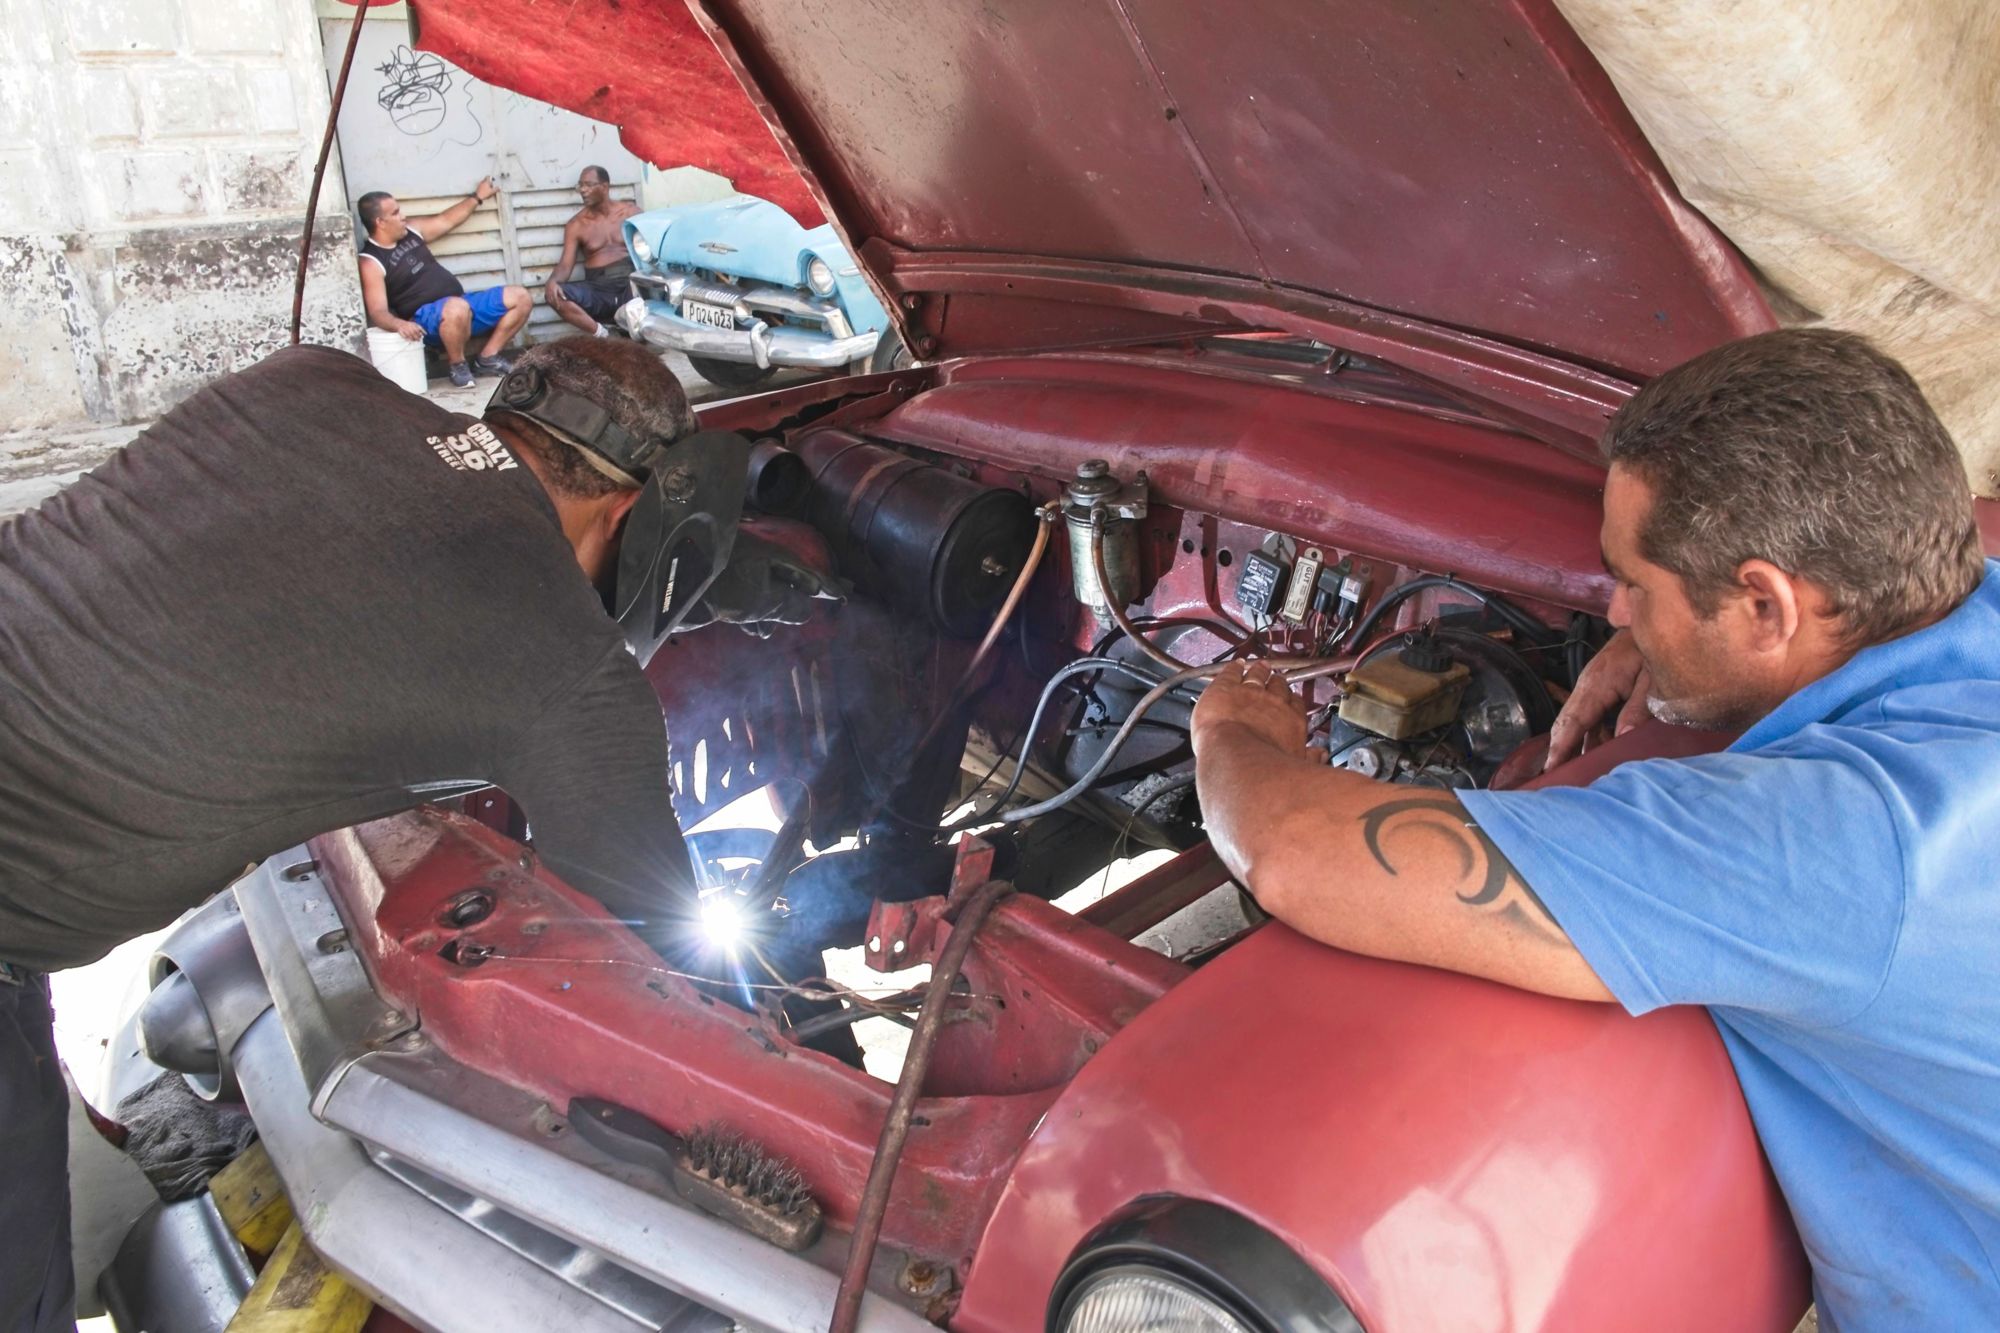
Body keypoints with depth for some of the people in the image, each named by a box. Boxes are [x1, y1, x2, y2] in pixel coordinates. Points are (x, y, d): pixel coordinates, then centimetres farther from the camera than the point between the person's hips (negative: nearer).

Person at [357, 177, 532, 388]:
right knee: (456, 308, -42)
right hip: (427, 319, -8)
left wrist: (477, 196, 34)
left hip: (460, 304, 8)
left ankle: (487, 358, 2)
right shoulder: (371, 262, -11)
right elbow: (378, 312, -20)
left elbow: (445, 221, 28)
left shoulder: (410, 230, 12)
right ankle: (457, 365, -14)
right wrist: (399, 324, -42)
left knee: (520, 297, 0)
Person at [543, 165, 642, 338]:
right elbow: (565, 264, 3)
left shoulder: (630, 211, 10)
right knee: (553, 295, -27)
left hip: (631, 284, -1)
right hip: (598, 290, 1)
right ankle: (602, 334, -30)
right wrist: (553, 280, -21)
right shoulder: (576, 225, 9)